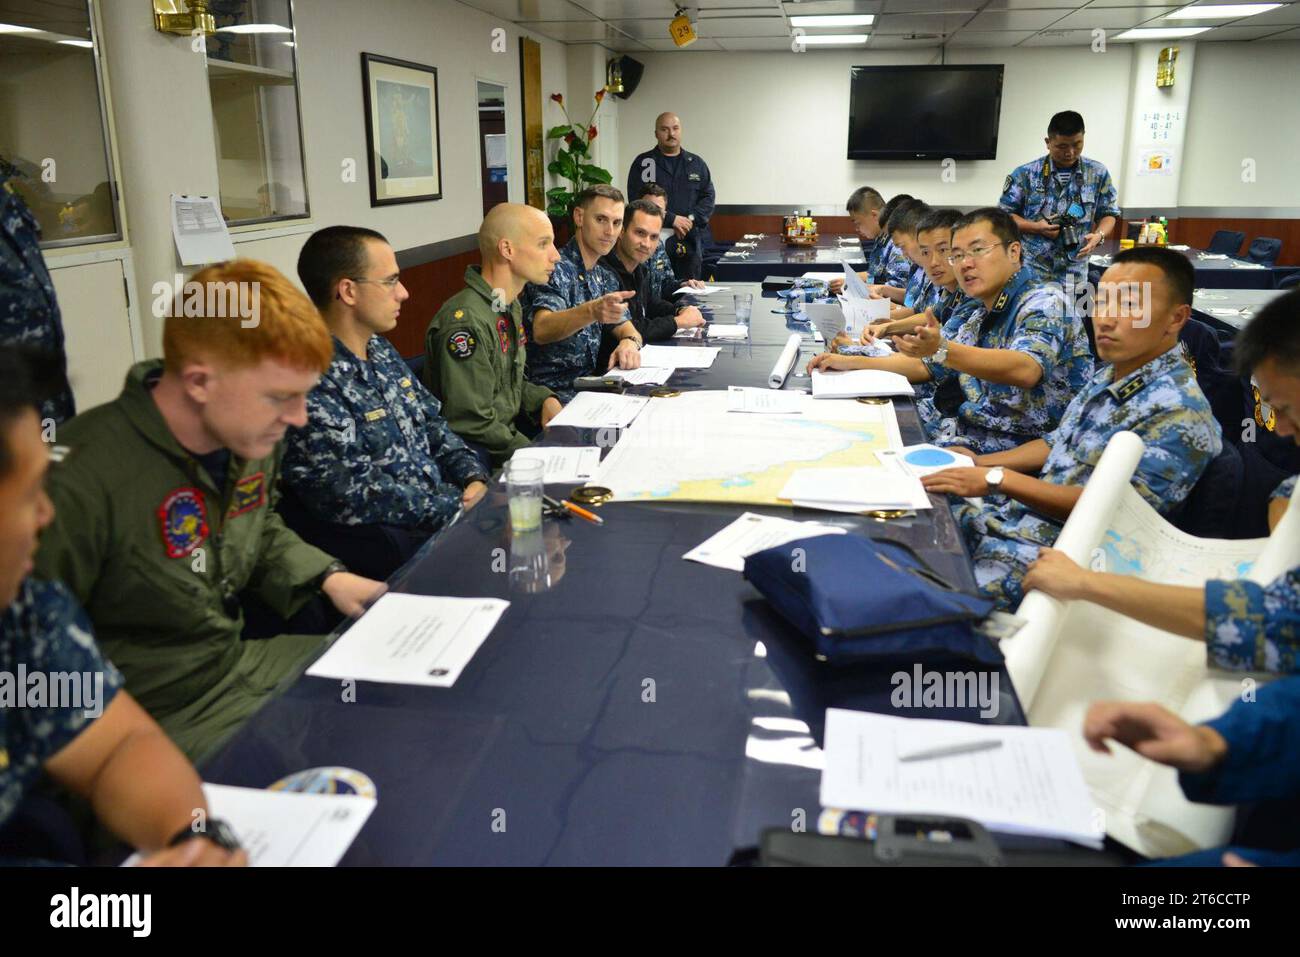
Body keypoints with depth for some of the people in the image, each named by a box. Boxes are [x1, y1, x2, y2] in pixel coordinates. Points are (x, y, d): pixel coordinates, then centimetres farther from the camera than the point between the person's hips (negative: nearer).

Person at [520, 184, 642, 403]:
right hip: (553, 394, -8)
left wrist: (630, 342, -11)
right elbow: (541, 330, -29)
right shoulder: (556, 268, -13)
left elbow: (624, 326, 15)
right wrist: (592, 311, -47)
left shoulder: (605, 277, 13)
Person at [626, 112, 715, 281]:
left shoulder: (697, 164, 15)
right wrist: (671, 219, -15)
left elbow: (709, 197, 9)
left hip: (690, 242, 4)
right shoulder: (643, 163, 4)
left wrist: (690, 220, -9)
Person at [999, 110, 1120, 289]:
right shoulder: (1025, 174, -1)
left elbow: (1108, 214, 11)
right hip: (1030, 273, -2)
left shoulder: (1098, 174, 5)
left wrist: (1099, 235, -11)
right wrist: (1035, 227, -13)